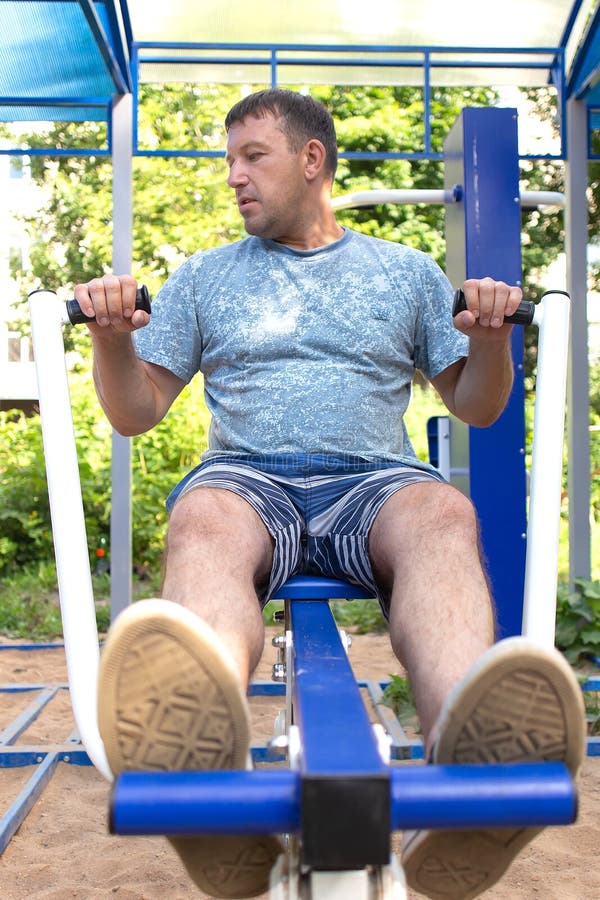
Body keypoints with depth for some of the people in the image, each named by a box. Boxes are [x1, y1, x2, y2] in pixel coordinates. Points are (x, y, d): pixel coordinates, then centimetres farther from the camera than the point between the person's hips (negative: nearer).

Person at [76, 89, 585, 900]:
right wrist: (113, 338, -3)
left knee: (442, 514, -35)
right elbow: (135, 413, 17)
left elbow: (476, 407, 19)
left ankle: (468, 762, -62)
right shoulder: (203, 277, 22)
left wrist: (492, 339, -2)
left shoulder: (408, 271, 22)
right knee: (203, 520, -37)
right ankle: (211, 794, -64)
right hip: (247, 478, 0)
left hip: (374, 483, 1)